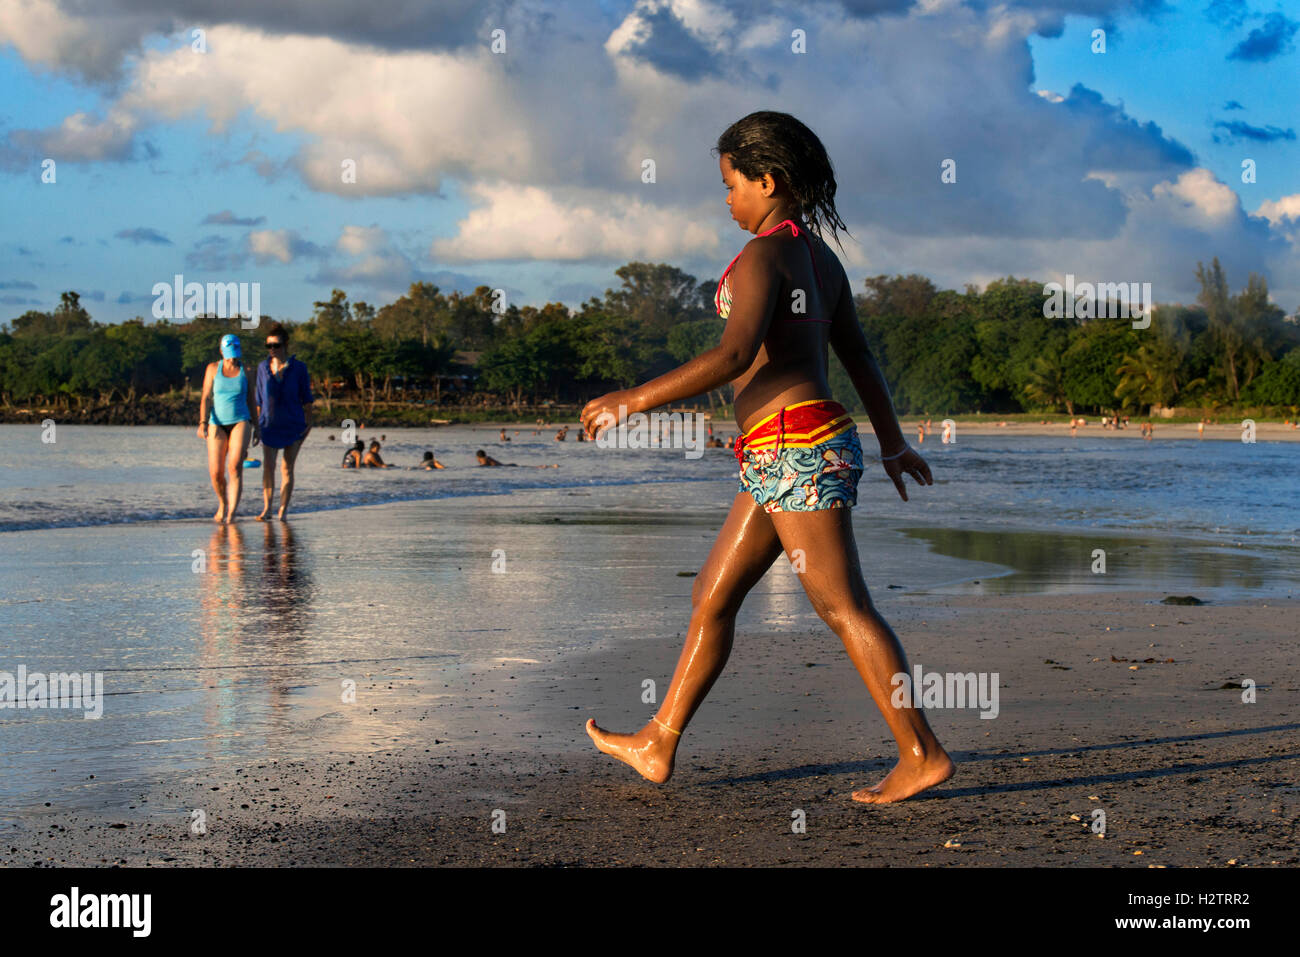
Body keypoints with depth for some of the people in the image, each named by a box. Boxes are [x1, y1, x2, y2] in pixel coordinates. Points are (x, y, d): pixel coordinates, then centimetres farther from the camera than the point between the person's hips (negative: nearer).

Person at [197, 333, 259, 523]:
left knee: (235, 467, -20)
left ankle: (231, 513, -24)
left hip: (240, 422, -1)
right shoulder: (213, 369, 3)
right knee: (216, 473, -2)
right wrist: (203, 423, -14)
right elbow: (206, 398, -1)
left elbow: (251, 399, 11)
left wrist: (256, 427, 10)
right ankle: (222, 504, 28)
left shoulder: (245, 369, 5)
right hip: (217, 424, 1)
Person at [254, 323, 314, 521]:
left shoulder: (298, 367, -2)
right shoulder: (263, 367, 5)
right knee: (268, 466, -8)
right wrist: (256, 423, 10)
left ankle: (283, 510, 4)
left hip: (293, 424, -2)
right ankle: (266, 508, -6)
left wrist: (308, 422, -6)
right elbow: (259, 398, 11)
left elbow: (306, 397, 1)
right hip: (270, 425, 2)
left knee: (287, 468, 0)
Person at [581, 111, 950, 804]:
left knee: (844, 608, -6)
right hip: (779, 458, 10)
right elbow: (859, 357, 22)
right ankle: (658, 745, 22)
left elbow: (733, 356, -23)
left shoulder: (764, 255, -12)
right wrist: (892, 442, 29)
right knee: (712, 598, 14)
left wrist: (636, 399, -18)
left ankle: (922, 754, -2)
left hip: (797, 446, -10)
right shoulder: (821, 259, 16)